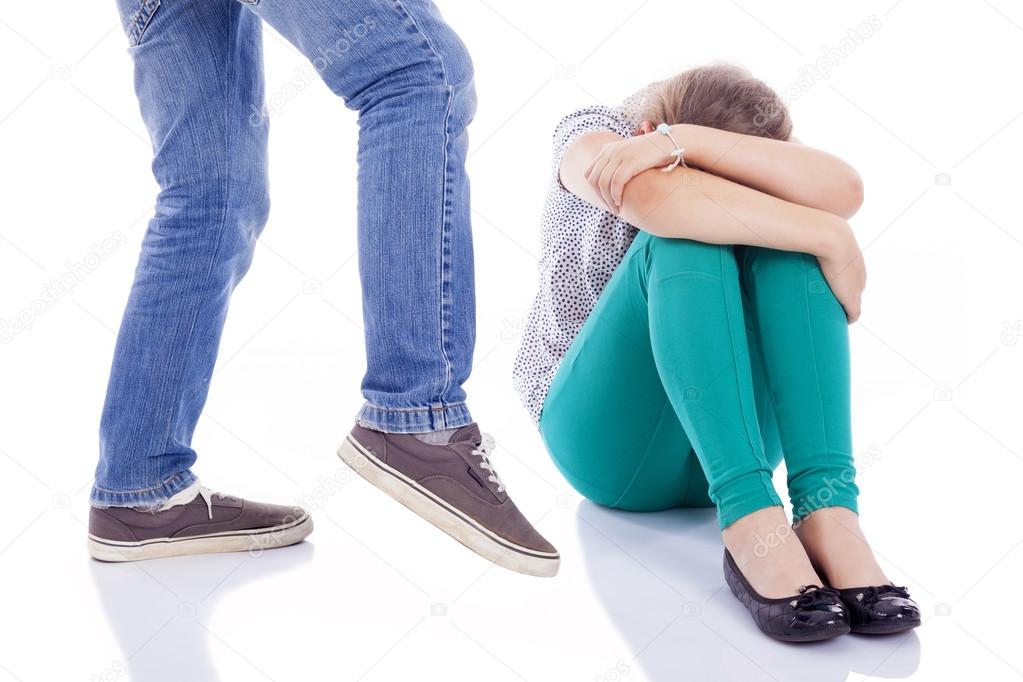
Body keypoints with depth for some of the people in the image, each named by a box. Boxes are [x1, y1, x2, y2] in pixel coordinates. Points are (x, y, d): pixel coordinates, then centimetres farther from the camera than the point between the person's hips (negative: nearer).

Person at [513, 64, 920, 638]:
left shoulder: (757, 177, 1)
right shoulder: (597, 136, -7)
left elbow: (843, 193, -23)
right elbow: (657, 200, -31)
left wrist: (686, 141, -31)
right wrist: (830, 238, -30)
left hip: (729, 436, 3)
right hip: (611, 438, -3)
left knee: (787, 240, -22)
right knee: (685, 241, -28)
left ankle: (827, 510, -34)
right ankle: (754, 524, -41)